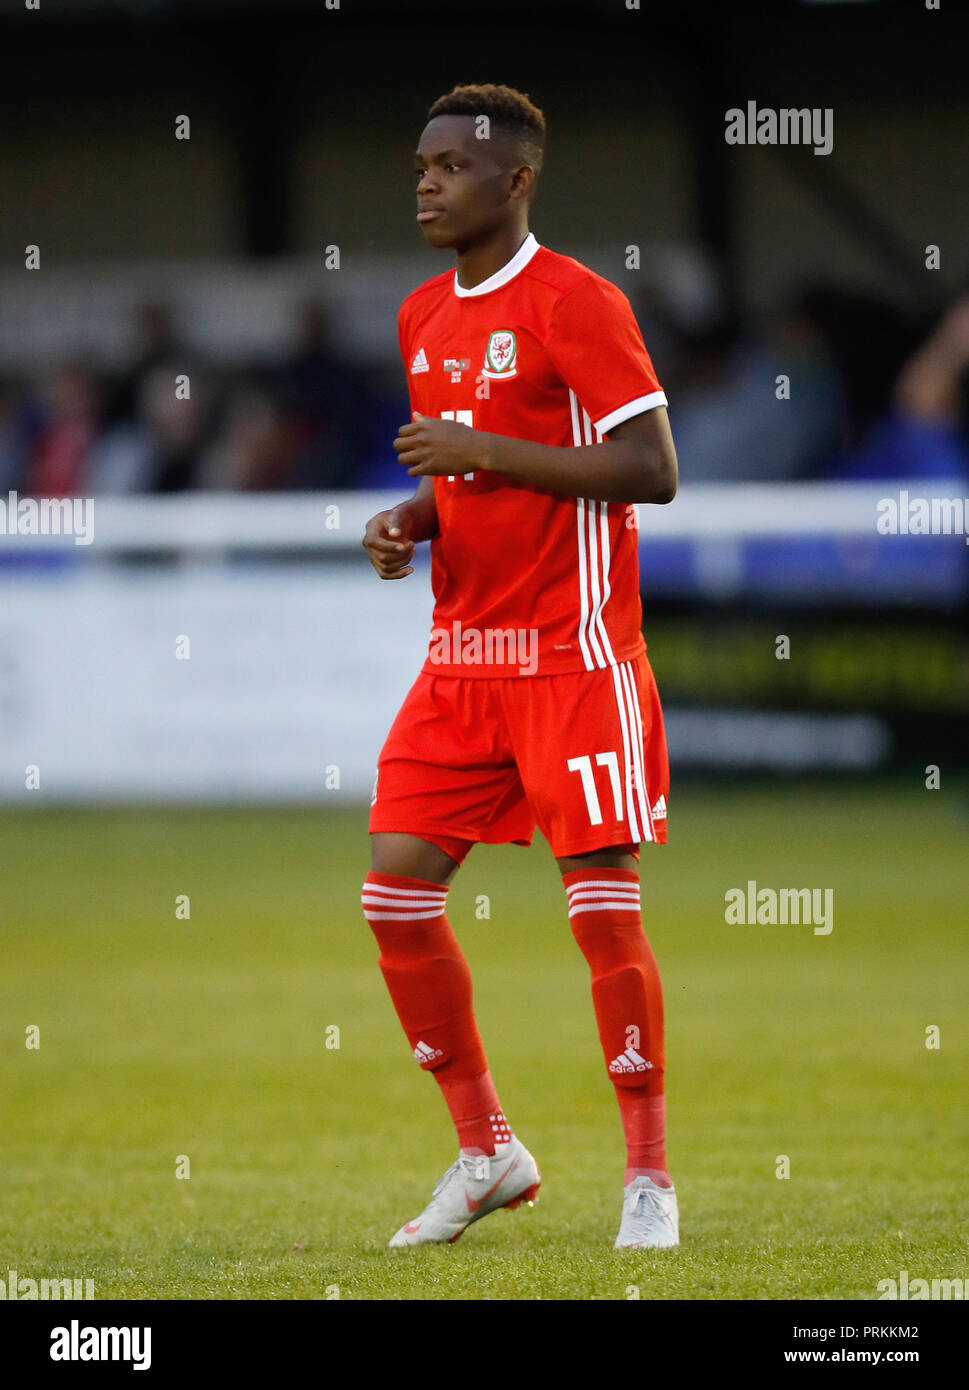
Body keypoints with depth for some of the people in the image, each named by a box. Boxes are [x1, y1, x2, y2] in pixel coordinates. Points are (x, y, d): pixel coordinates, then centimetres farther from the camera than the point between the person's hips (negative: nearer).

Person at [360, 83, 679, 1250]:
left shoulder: (575, 303, -11)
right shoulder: (424, 317, 13)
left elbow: (652, 470, -17)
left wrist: (482, 450, -20)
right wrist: (407, 521, 3)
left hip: (572, 659, -7)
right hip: (461, 659, 7)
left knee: (602, 903, -7)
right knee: (396, 894, 0)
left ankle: (649, 1175, 3)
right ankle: (486, 1152, 13)